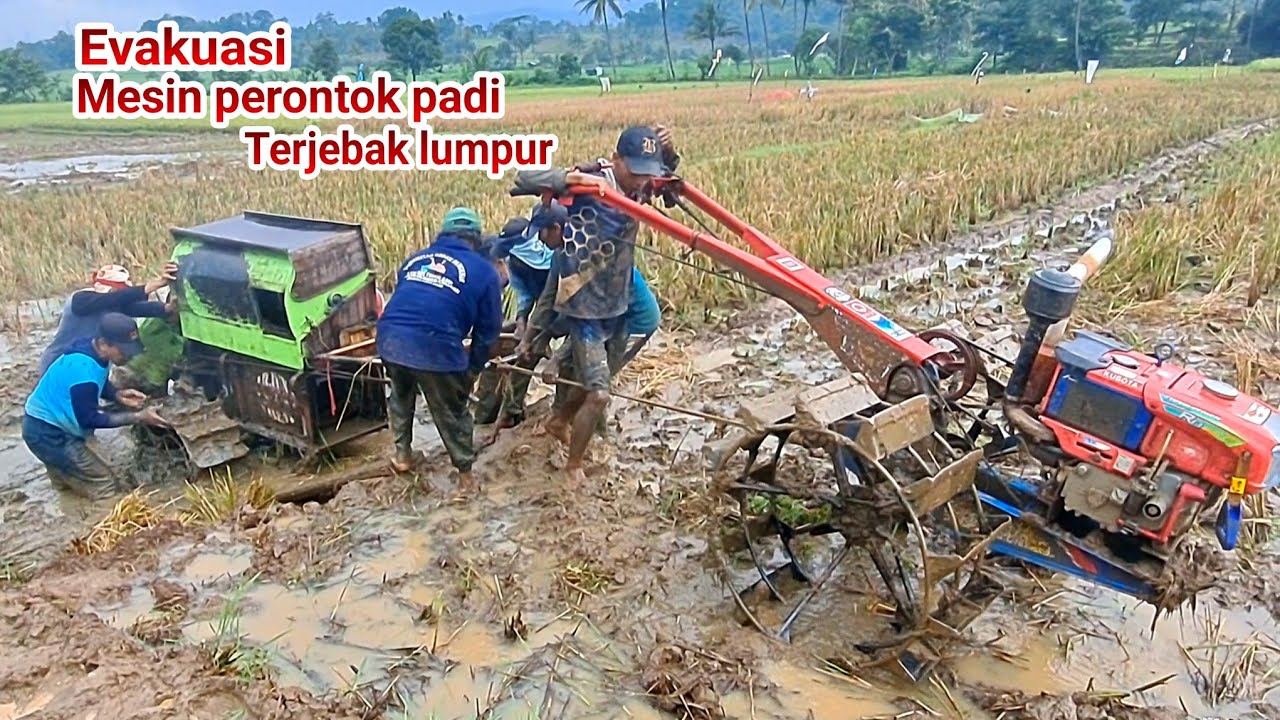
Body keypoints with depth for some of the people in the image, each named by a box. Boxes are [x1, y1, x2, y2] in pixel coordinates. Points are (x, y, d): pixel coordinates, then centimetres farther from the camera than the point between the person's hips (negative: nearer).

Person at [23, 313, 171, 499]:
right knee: (106, 489, -7)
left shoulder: (93, 350, -6)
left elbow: (99, 384, 14)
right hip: (47, 434, -9)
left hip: (49, 426, 9)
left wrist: (118, 395, -6)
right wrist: (138, 417, -22)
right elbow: (89, 419, -23)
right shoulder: (83, 369, -32)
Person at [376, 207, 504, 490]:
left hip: (390, 339, 5)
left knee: (401, 395, 33)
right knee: (452, 412, 15)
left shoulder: (414, 259, 23)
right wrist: (473, 368, 23)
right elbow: (488, 329, 11)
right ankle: (465, 474, 27)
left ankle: (402, 454, 45)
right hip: (435, 348, -5)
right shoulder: (484, 271, 10)